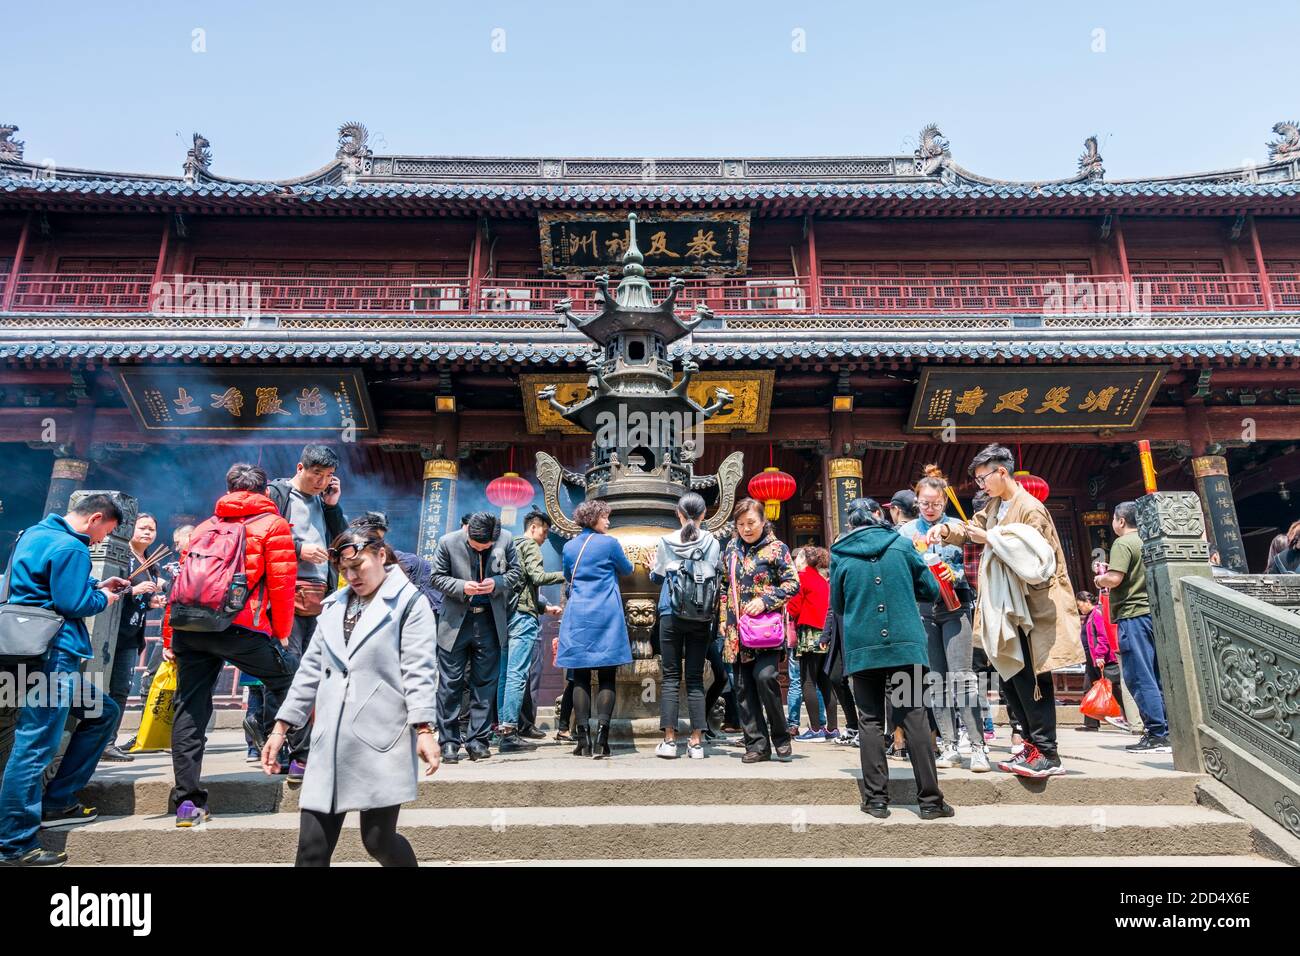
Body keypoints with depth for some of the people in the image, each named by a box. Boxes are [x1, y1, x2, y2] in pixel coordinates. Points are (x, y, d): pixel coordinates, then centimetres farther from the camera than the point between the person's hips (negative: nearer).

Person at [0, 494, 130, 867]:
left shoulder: (36, 533, 16)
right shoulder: (71, 547, -16)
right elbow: (72, 603, -19)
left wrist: (97, 585, 19)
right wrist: (103, 598, -1)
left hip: (34, 651, 11)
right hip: (53, 655, -11)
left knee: (104, 712, 19)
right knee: (35, 747, -7)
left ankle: (57, 804, 21)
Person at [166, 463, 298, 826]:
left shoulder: (205, 527, 23)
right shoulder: (272, 526, 8)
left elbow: (181, 582, 20)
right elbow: (281, 584, 0)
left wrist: (169, 638, 23)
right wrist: (281, 633, 9)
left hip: (188, 626, 5)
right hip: (239, 627, -5)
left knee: (190, 708, 8)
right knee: (284, 680, 15)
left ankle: (187, 802, 9)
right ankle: (296, 757, 14)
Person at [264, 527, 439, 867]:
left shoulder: (409, 601, -2)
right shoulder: (334, 605, 16)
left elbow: (419, 670, -9)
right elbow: (311, 669, 19)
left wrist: (424, 728, -18)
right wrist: (281, 726, 15)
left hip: (381, 741, -5)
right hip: (331, 742, 5)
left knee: (378, 840, 2)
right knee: (312, 848, 3)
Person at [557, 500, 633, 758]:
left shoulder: (569, 547, 9)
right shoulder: (609, 543, -2)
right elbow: (627, 569, 12)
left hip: (577, 616, 3)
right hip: (606, 616, -3)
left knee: (581, 678, 5)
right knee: (606, 678, 0)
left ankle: (584, 740, 2)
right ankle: (601, 738, -7)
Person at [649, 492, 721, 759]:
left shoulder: (666, 542, -2)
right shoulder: (712, 542, -1)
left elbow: (656, 576, 9)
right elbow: (717, 578, 8)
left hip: (671, 615, -1)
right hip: (701, 618, 1)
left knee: (671, 677, 5)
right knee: (696, 678, 7)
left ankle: (669, 740, 4)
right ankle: (696, 741, 7)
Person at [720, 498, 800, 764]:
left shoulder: (776, 548, -2)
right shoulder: (731, 548, 12)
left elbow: (792, 583, -6)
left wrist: (765, 600, -17)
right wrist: (723, 622, 11)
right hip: (737, 629, 5)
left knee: (764, 676, -20)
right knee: (743, 687, 4)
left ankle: (781, 737, 1)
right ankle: (757, 744, 14)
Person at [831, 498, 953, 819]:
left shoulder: (840, 554, 2)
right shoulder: (900, 544, 3)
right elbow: (931, 590, 8)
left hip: (861, 647, 0)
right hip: (905, 643, 0)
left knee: (870, 722, 6)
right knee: (915, 718, 5)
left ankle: (876, 798, 7)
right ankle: (929, 799, 7)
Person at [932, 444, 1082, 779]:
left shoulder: (1030, 509, -14)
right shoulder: (995, 506, 12)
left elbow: (1034, 557, -21)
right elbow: (974, 526, 24)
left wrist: (991, 538, -19)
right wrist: (947, 530, 3)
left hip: (1029, 608, -9)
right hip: (1005, 607, 9)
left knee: (1029, 677, -7)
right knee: (1010, 676, 11)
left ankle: (1047, 754, 0)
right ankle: (1035, 744, 20)